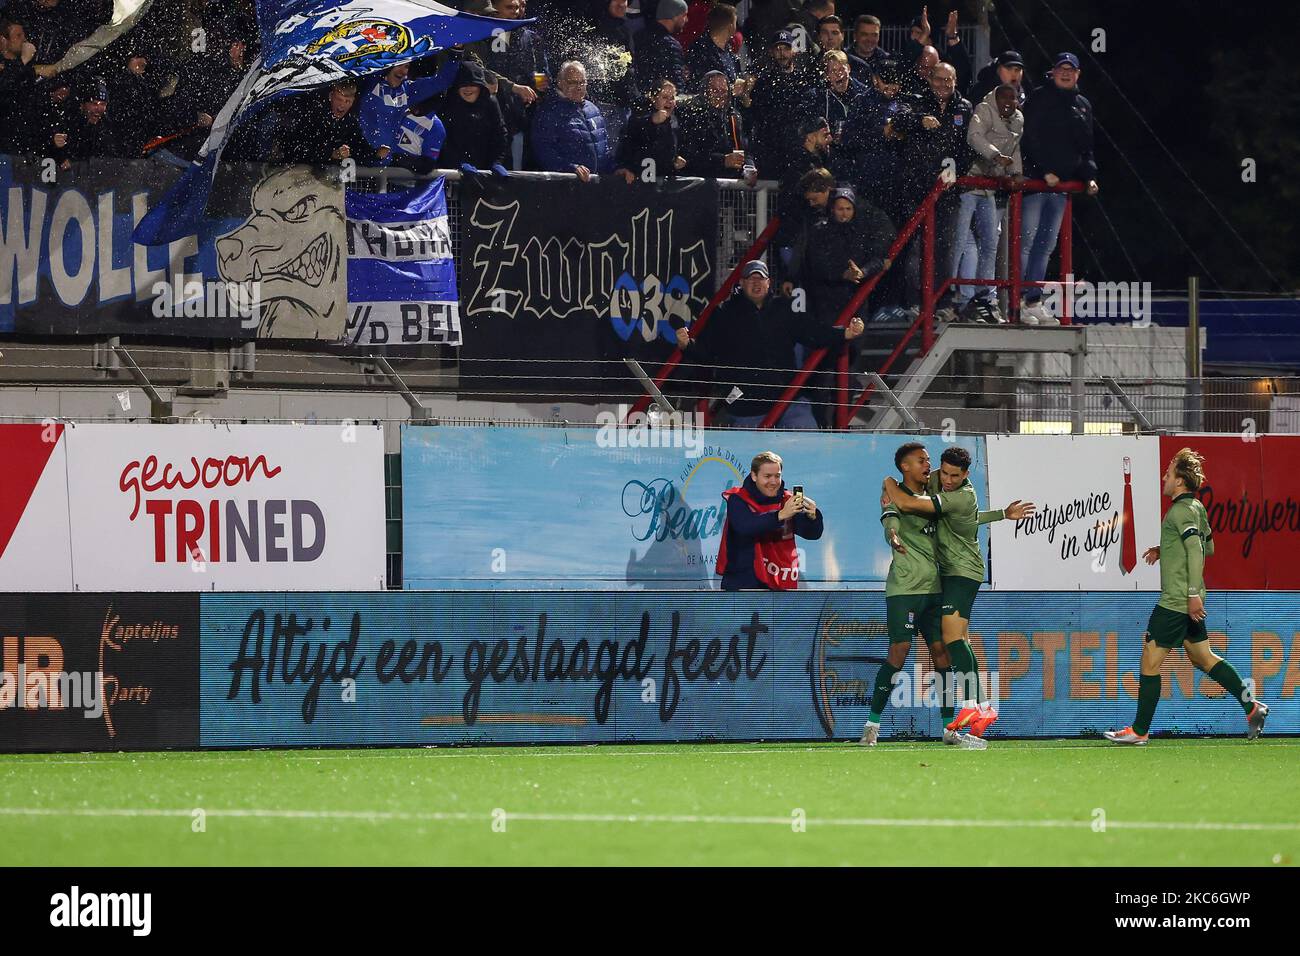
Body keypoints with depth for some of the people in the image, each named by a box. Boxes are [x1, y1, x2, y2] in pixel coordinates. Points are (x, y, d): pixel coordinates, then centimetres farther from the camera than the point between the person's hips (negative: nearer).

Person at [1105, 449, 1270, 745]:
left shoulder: (1181, 510, -15)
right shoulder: (1196, 508, 14)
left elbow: (1196, 550, -24)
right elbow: (1208, 547, 25)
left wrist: (1194, 594, -26)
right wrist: (1164, 550, 21)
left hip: (1176, 601, -10)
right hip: (1189, 600, 10)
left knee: (1150, 661, -3)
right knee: (1202, 657, 15)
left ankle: (1139, 731, 2)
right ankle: (1251, 706, 11)